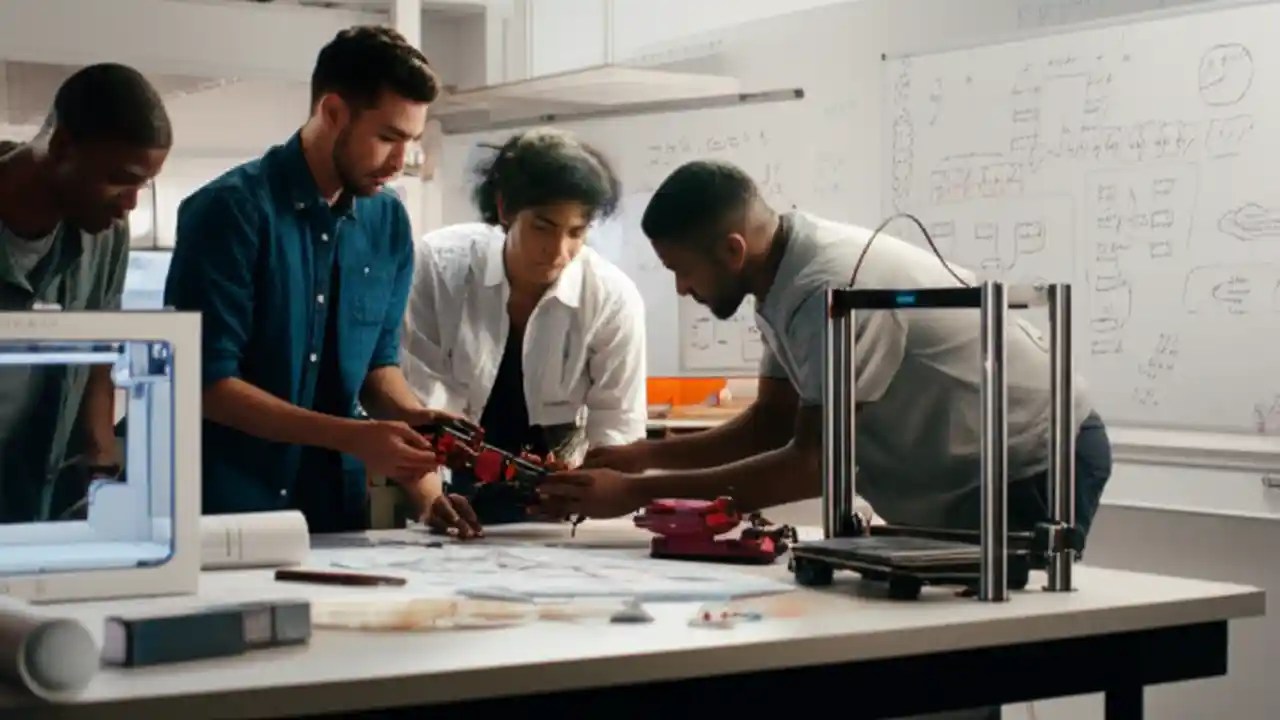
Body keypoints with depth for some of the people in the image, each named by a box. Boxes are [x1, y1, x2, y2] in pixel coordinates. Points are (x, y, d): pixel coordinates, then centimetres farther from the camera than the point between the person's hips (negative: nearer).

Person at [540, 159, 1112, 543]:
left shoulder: (831, 288, -31)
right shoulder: (784, 280, -1)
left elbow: (813, 464, -30)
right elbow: (774, 422, 8)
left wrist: (637, 493, -27)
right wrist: (644, 455, -4)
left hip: (1039, 468, -9)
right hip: (973, 479, 9)